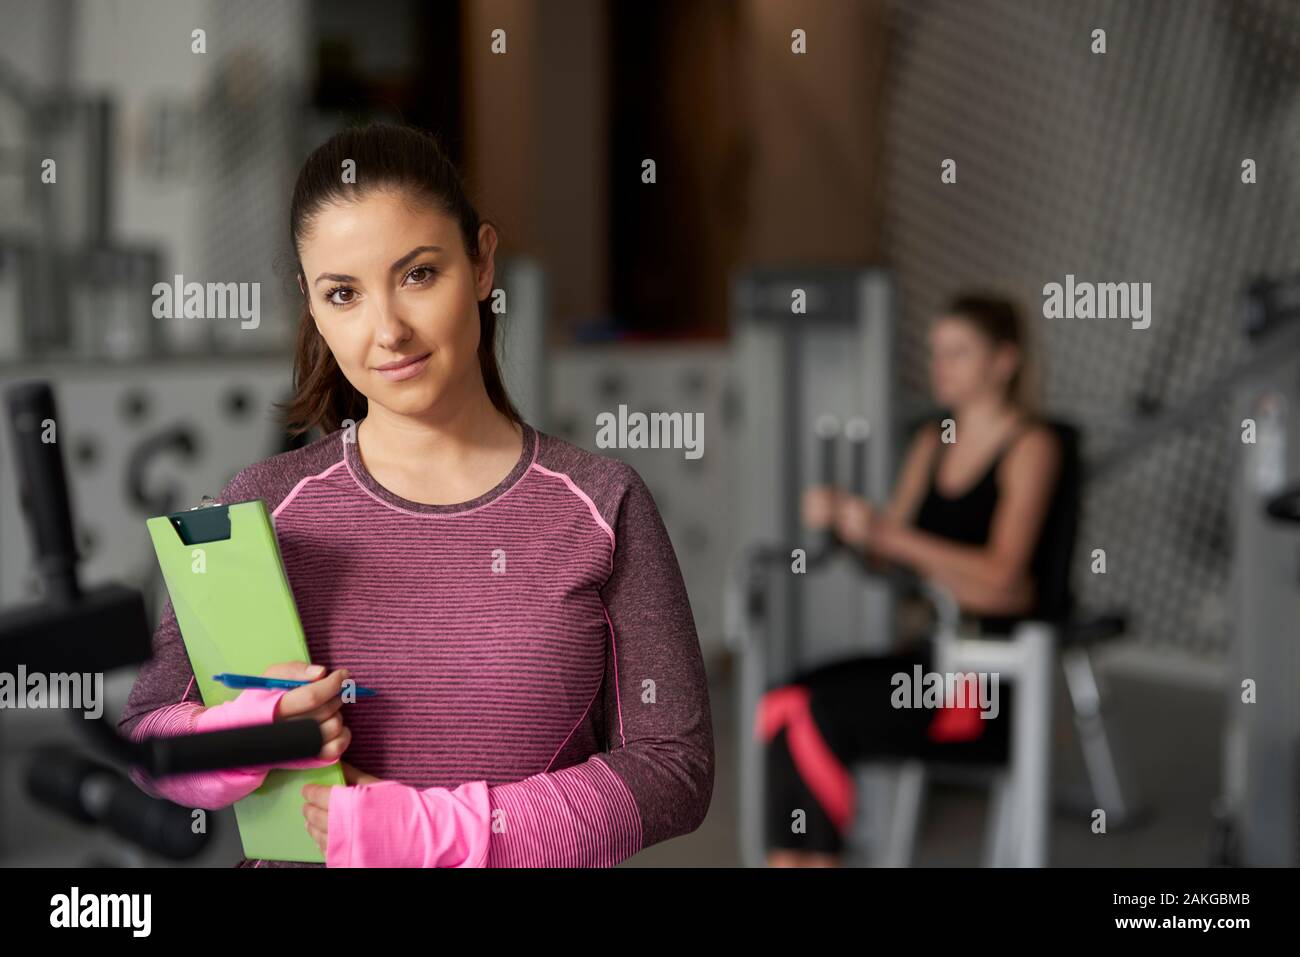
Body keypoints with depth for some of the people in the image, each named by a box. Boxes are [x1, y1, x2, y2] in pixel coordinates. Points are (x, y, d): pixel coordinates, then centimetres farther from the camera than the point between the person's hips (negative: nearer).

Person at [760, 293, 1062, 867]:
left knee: (822, 715, -24)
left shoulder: (1030, 446, -6)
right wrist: (841, 518, -8)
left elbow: (1002, 571, -18)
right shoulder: (932, 442, 15)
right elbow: (887, 553, 13)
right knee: (784, 703, -17)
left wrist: (889, 534, -25)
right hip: (930, 648, 7)